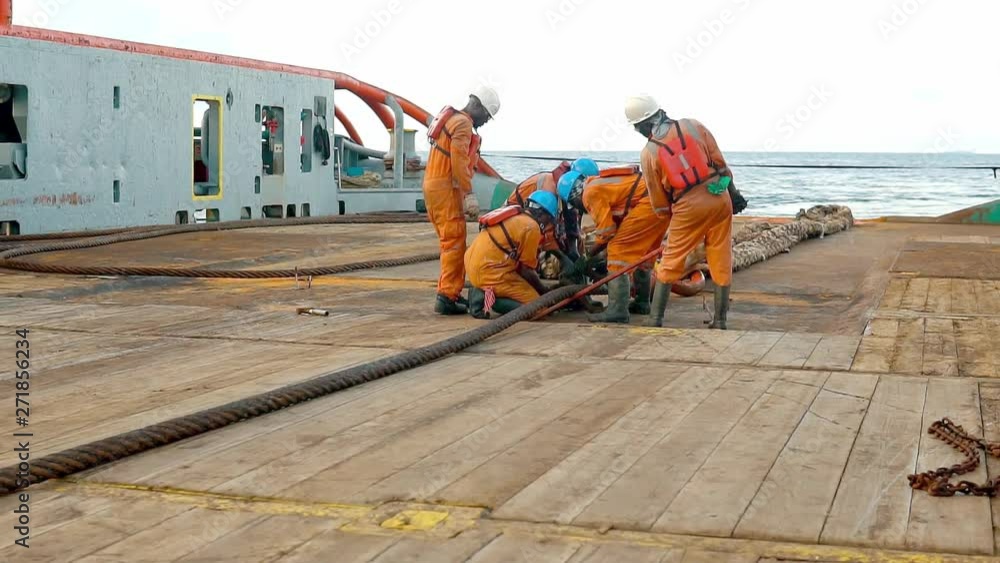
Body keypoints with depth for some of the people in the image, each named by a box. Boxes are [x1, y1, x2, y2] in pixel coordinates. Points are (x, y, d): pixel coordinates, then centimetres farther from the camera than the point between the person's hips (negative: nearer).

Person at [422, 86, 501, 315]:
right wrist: (469, 194, -20)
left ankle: (451, 292, 23)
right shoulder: (463, 124, -11)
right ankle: (447, 297, -12)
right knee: (454, 243, -10)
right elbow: (459, 161, -20)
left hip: (434, 186, 10)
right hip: (446, 188, -10)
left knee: (451, 242, 17)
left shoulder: (451, 119, 21)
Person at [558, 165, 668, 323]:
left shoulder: (591, 192, -4)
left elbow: (606, 232, -6)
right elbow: (615, 224, 23)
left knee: (618, 250, -7)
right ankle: (642, 303, 34)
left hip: (649, 203, -10)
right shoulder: (600, 184, 25)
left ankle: (617, 310, -13)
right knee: (643, 253, 24)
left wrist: (590, 256, 8)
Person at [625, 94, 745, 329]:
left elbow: (658, 197, 7)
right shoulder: (693, 126, 4)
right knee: (721, 262, 9)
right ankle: (719, 320, 12)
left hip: (688, 206, -2)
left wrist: (670, 218, 22)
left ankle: (656, 318, 10)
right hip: (719, 197, 2)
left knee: (671, 261, 10)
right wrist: (733, 193, 14)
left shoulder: (649, 153, 0)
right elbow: (719, 161, 5)